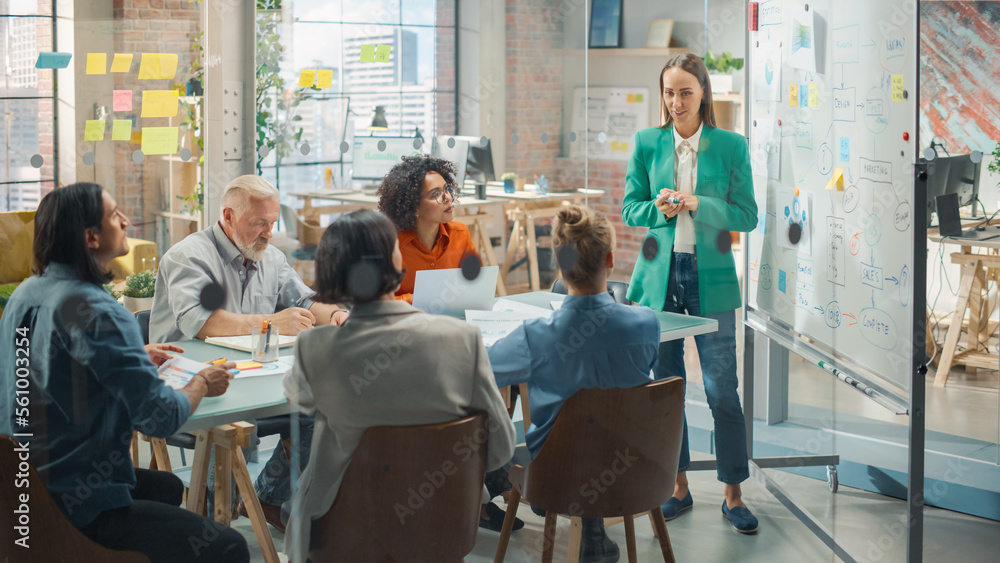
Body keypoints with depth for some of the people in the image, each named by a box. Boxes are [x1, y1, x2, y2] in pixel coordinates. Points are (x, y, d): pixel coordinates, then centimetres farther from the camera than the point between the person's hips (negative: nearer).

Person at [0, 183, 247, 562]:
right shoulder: (99, 314, -24)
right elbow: (161, 418, -22)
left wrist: (135, 357, 21)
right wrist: (202, 384, -2)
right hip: (77, 509, -10)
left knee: (168, 487, 32)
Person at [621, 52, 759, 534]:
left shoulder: (732, 146, 0)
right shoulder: (647, 143, 4)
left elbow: (747, 216, -1)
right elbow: (629, 209, 7)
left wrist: (698, 205, -16)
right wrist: (659, 208, -14)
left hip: (710, 277, -2)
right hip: (659, 276, 2)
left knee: (722, 389, -3)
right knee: (665, 385, 8)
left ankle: (733, 494, 9)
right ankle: (678, 486, 21)